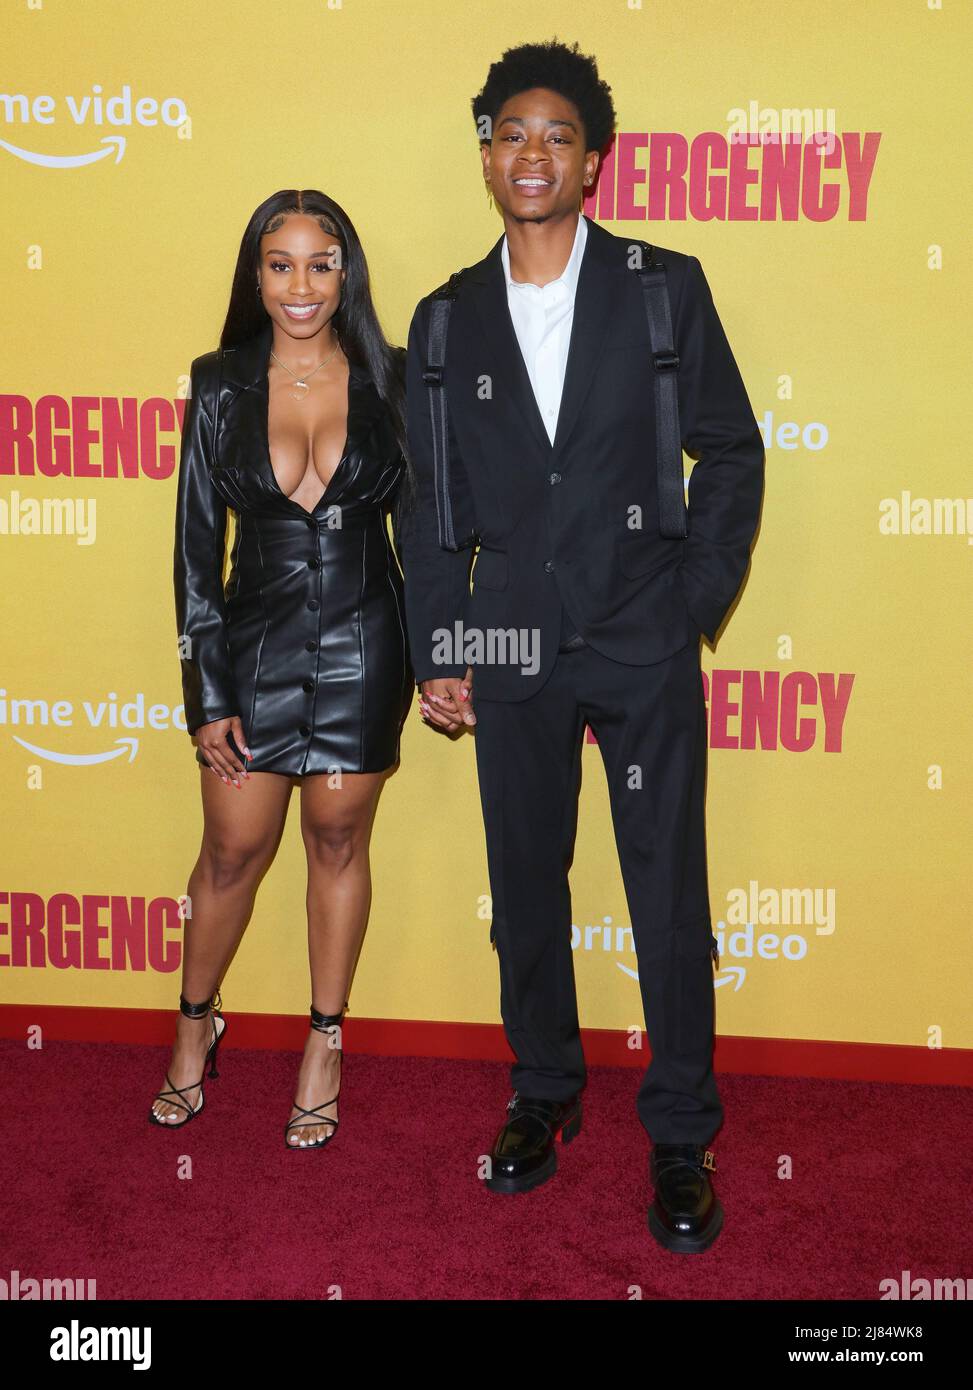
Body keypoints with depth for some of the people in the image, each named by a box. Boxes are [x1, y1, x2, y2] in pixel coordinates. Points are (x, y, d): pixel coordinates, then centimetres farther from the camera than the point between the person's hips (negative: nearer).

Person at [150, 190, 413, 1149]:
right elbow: (196, 546, -1)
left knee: (337, 840, 11)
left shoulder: (388, 380, -2)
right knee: (233, 849, 7)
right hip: (254, 643, 0)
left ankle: (324, 1043, 27)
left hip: (361, 646, 0)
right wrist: (207, 695, -4)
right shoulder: (220, 386, -2)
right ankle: (195, 1022, 33)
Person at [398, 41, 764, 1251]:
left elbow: (732, 454, 3)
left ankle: (681, 1136, 18)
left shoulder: (665, 289, 0)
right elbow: (430, 502, 8)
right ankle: (544, 1094, 32)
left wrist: (692, 605, -3)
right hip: (512, 653, 3)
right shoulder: (446, 320, 7)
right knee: (525, 889, 12)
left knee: (670, 899, 2)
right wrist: (437, 653, 4)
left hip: (644, 649, -2)